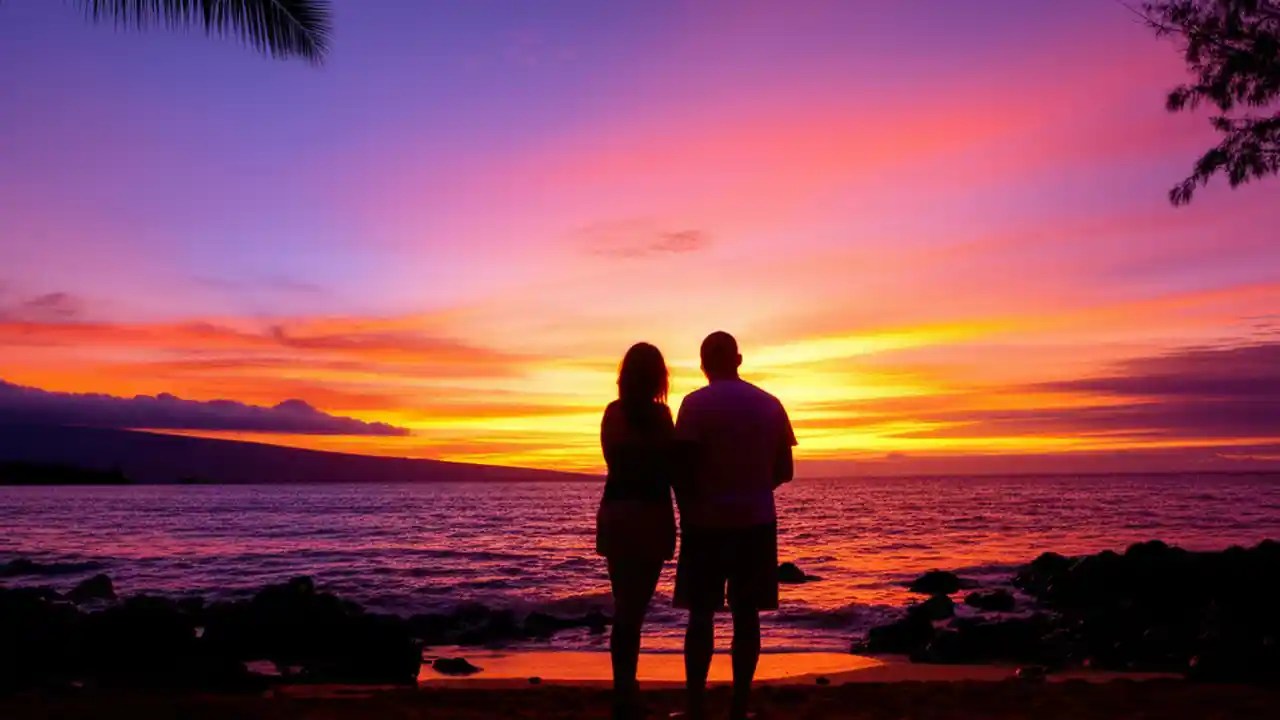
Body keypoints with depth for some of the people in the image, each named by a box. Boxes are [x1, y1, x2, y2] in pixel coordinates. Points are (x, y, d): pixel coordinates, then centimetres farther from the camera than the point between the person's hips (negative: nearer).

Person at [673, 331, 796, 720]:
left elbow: (683, 468, -10)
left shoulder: (696, 404, -7)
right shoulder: (770, 404, 6)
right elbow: (784, 471, 7)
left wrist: (687, 511, 6)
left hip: (706, 523, -3)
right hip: (756, 523, 3)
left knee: (701, 616, 5)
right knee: (746, 616, 6)